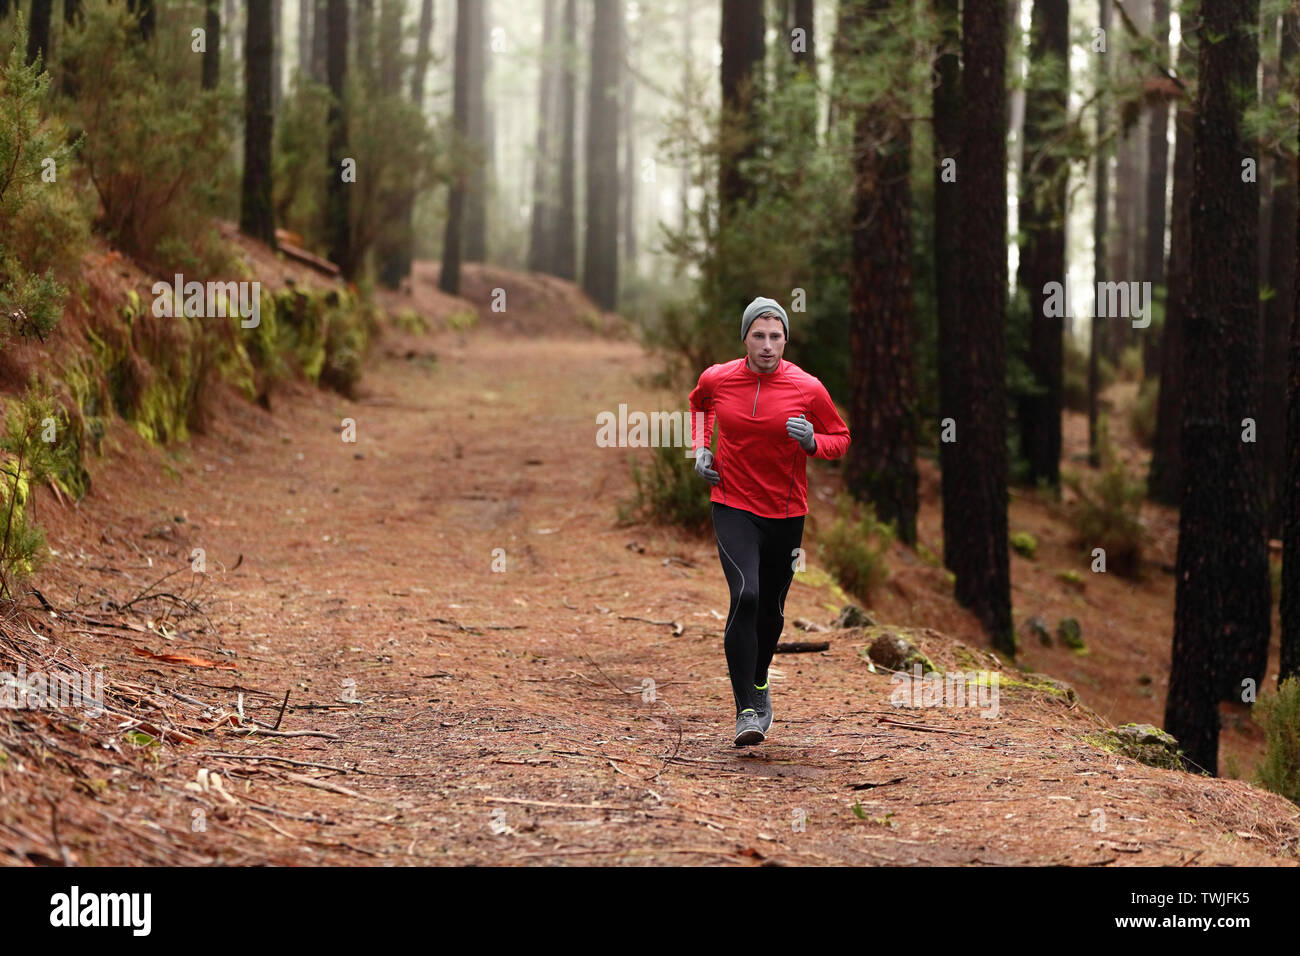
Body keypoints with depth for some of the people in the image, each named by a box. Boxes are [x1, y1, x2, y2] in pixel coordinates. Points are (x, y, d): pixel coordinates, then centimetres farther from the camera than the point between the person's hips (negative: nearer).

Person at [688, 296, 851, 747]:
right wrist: (701, 447, 7)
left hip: (786, 511, 1)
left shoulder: (807, 388, -7)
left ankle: (759, 683, 44)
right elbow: (699, 401, 21)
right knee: (745, 595, -21)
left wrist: (813, 442, -17)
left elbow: (841, 437, 5)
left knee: (771, 608, 13)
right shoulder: (717, 378, -3)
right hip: (733, 507, -1)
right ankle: (747, 710, -20)